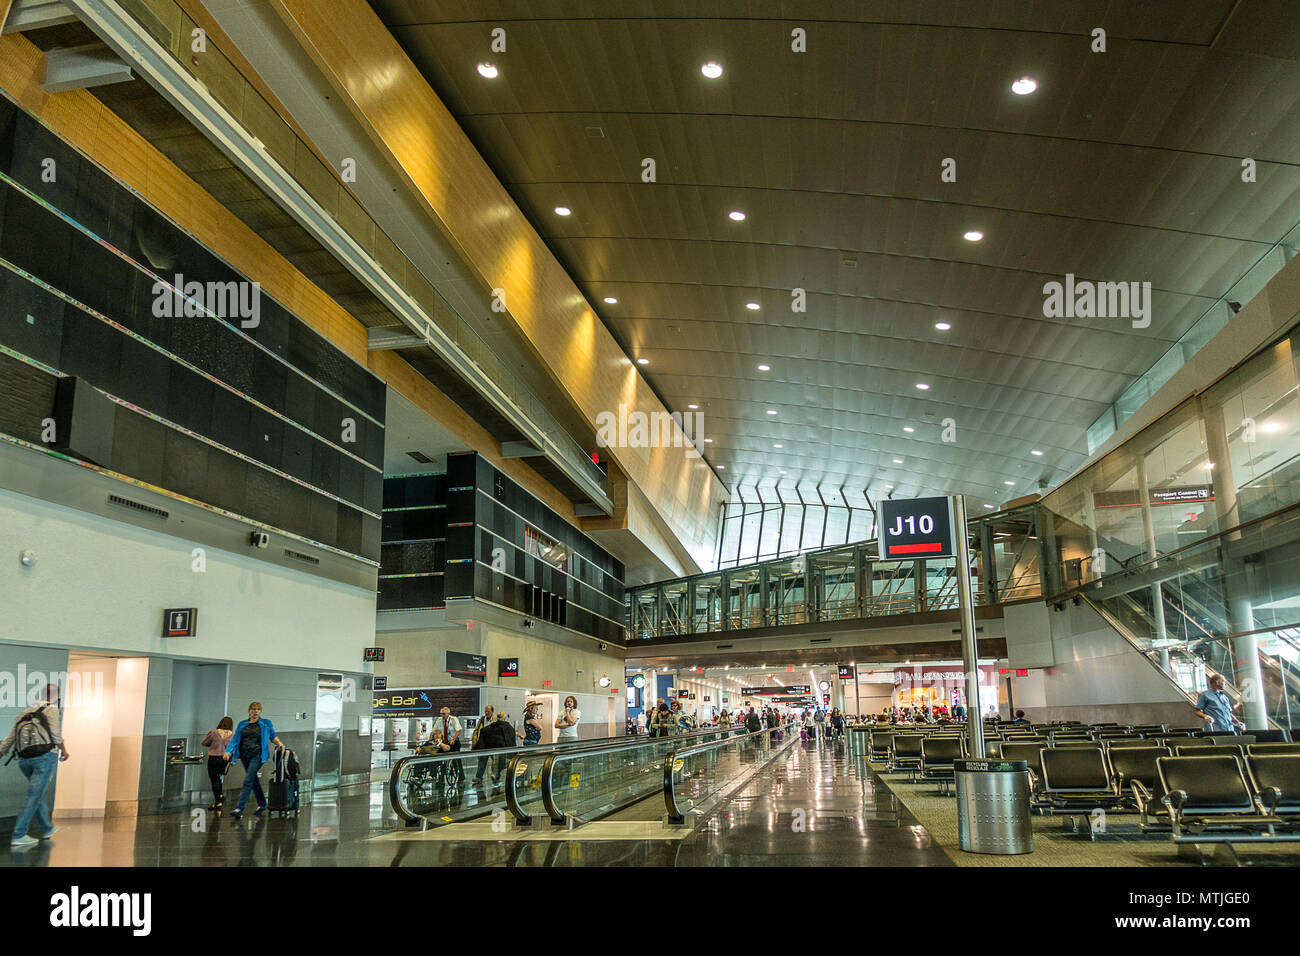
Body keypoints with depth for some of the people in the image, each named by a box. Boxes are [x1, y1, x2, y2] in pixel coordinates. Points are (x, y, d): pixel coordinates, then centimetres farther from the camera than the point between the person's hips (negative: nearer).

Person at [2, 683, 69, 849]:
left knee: (38, 793, 20)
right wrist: (64, 750, 4)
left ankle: (47, 828, 28)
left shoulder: (24, 713, 20)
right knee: (33, 796, -6)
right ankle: (18, 836, -9)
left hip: (24, 760, 7)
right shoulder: (52, 711, 1)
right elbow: (55, 734, -10)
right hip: (45, 756, -7)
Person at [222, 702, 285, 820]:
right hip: (244, 756, 5)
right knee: (253, 780, 14)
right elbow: (234, 739, 8)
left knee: (248, 781, -13)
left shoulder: (266, 724, 6)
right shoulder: (242, 724, 13)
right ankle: (262, 804, 30)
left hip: (257, 755, -5)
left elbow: (272, 736, 14)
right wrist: (228, 751, -7)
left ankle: (239, 809, -18)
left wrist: (279, 743, -6)